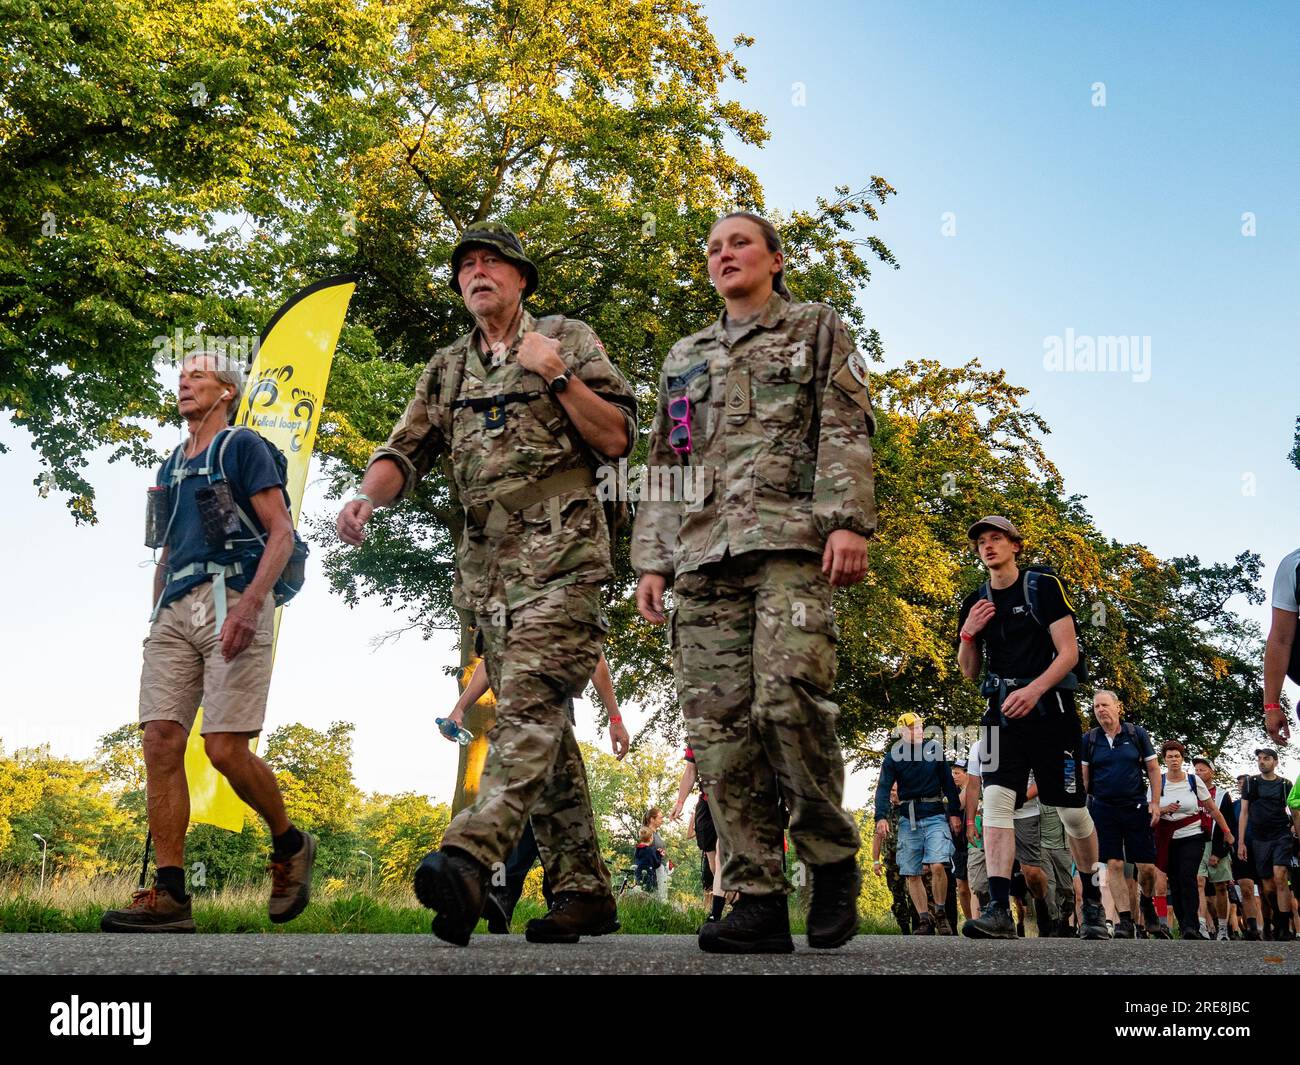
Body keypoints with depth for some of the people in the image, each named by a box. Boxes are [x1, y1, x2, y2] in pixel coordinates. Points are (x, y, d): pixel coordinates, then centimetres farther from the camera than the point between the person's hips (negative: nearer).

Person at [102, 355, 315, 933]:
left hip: (232, 600, -7)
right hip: (175, 611, 7)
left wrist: (250, 603, -20)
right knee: (160, 742, -6)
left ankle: (291, 846, 13)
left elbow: (282, 532, -7)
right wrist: (155, 619, 19)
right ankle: (169, 896, -4)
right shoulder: (171, 467, 26)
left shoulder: (243, 446, 4)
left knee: (226, 749, -13)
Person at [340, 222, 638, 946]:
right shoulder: (448, 368, 22)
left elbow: (618, 438, 1)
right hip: (487, 564, 6)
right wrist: (370, 495, -8)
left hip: (562, 552, -6)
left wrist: (557, 376, -10)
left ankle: (470, 860, -39)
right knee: (541, 724, 4)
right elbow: (408, 452, 13)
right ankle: (587, 892, 9)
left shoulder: (568, 338, 8)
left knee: (532, 698, -23)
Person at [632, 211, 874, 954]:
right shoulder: (686, 358, 28)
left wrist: (849, 521, -12)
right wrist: (652, 560, 12)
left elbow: (846, 431, 3)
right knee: (718, 721, -5)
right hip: (703, 553, 5)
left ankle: (834, 862, 0)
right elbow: (663, 466, 24)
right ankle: (760, 901, -2)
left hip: (792, 538, -4)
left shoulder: (819, 329, 17)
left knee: (789, 696, -21)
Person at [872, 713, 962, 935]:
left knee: (937, 866, -17)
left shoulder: (934, 749, 4)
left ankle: (941, 914, 3)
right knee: (911, 874, 0)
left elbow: (948, 782, 8)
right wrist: (881, 817, -19)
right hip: (908, 819, 1)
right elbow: (883, 789, -6)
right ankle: (924, 921, 10)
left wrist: (955, 813, 3)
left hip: (935, 816, -1)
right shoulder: (893, 757, 1)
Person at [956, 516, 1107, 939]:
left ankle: (1092, 899, 26)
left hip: (1049, 708, -3)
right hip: (1003, 712, 3)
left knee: (1072, 809, 3)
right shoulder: (976, 603, 12)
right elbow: (969, 672, 16)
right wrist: (968, 634, -3)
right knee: (996, 798, -16)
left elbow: (1069, 653, -8)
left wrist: (1034, 689, -23)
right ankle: (999, 909, -20)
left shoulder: (1043, 586, -2)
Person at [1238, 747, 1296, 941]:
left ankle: (1285, 928, -15)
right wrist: (1240, 842, 2)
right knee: (1267, 887, 3)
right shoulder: (1251, 783, 9)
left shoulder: (1285, 784, 6)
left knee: (1280, 878, -18)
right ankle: (1278, 921, 20)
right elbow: (1244, 812, 8)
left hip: (1282, 836, -2)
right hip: (1260, 839, 2)